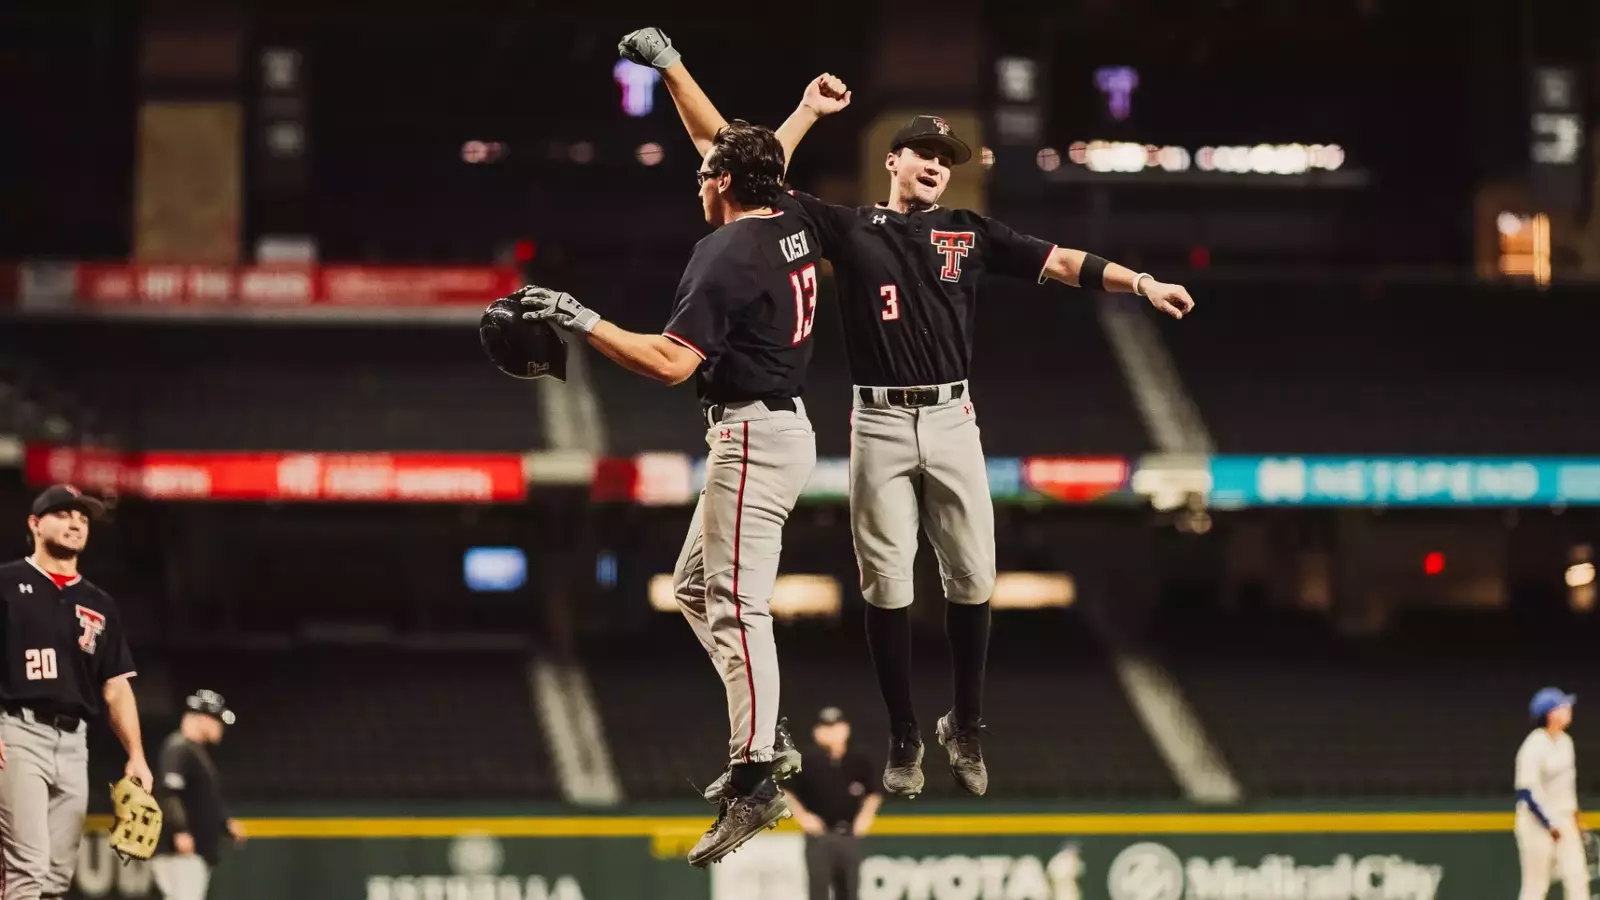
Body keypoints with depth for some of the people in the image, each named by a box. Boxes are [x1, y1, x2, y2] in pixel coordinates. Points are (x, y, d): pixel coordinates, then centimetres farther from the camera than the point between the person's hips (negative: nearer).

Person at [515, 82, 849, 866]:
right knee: (695, 588, 19)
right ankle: (761, 738, 15)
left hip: (752, 439, -10)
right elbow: (741, 148, 28)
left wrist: (584, 322, -21)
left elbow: (669, 362, -25)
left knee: (736, 604, -13)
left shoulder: (728, 257, -18)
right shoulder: (790, 222, 7)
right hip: (779, 425, 10)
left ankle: (754, 783, -19)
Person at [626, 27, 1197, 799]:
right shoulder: (846, 229, 4)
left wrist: (1140, 283, -10)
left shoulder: (971, 234, 10)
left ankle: (966, 727, 17)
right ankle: (903, 737, 9)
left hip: (952, 423, 1)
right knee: (886, 585, 0)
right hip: (879, 425, -1)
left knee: (971, 581, 2)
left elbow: (1059, 262, 4)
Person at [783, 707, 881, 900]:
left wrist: (866, 814, -1)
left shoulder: (860, 763, 4)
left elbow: (873, 794, 16)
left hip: (849, 837, 3)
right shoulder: (808, 763, -5)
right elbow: (785, 792, 0)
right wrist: (802, 816, -10)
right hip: (819, 836, -3)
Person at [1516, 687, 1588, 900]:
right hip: (1537, 822, -7)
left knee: (1578, 880, -1)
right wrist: (1550, 824, -18)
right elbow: (1527, 791, -20)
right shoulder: (1535, 746, -18)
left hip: (1564, 821, 7)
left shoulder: (1564, 741, 7)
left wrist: (1573, 815, 18)